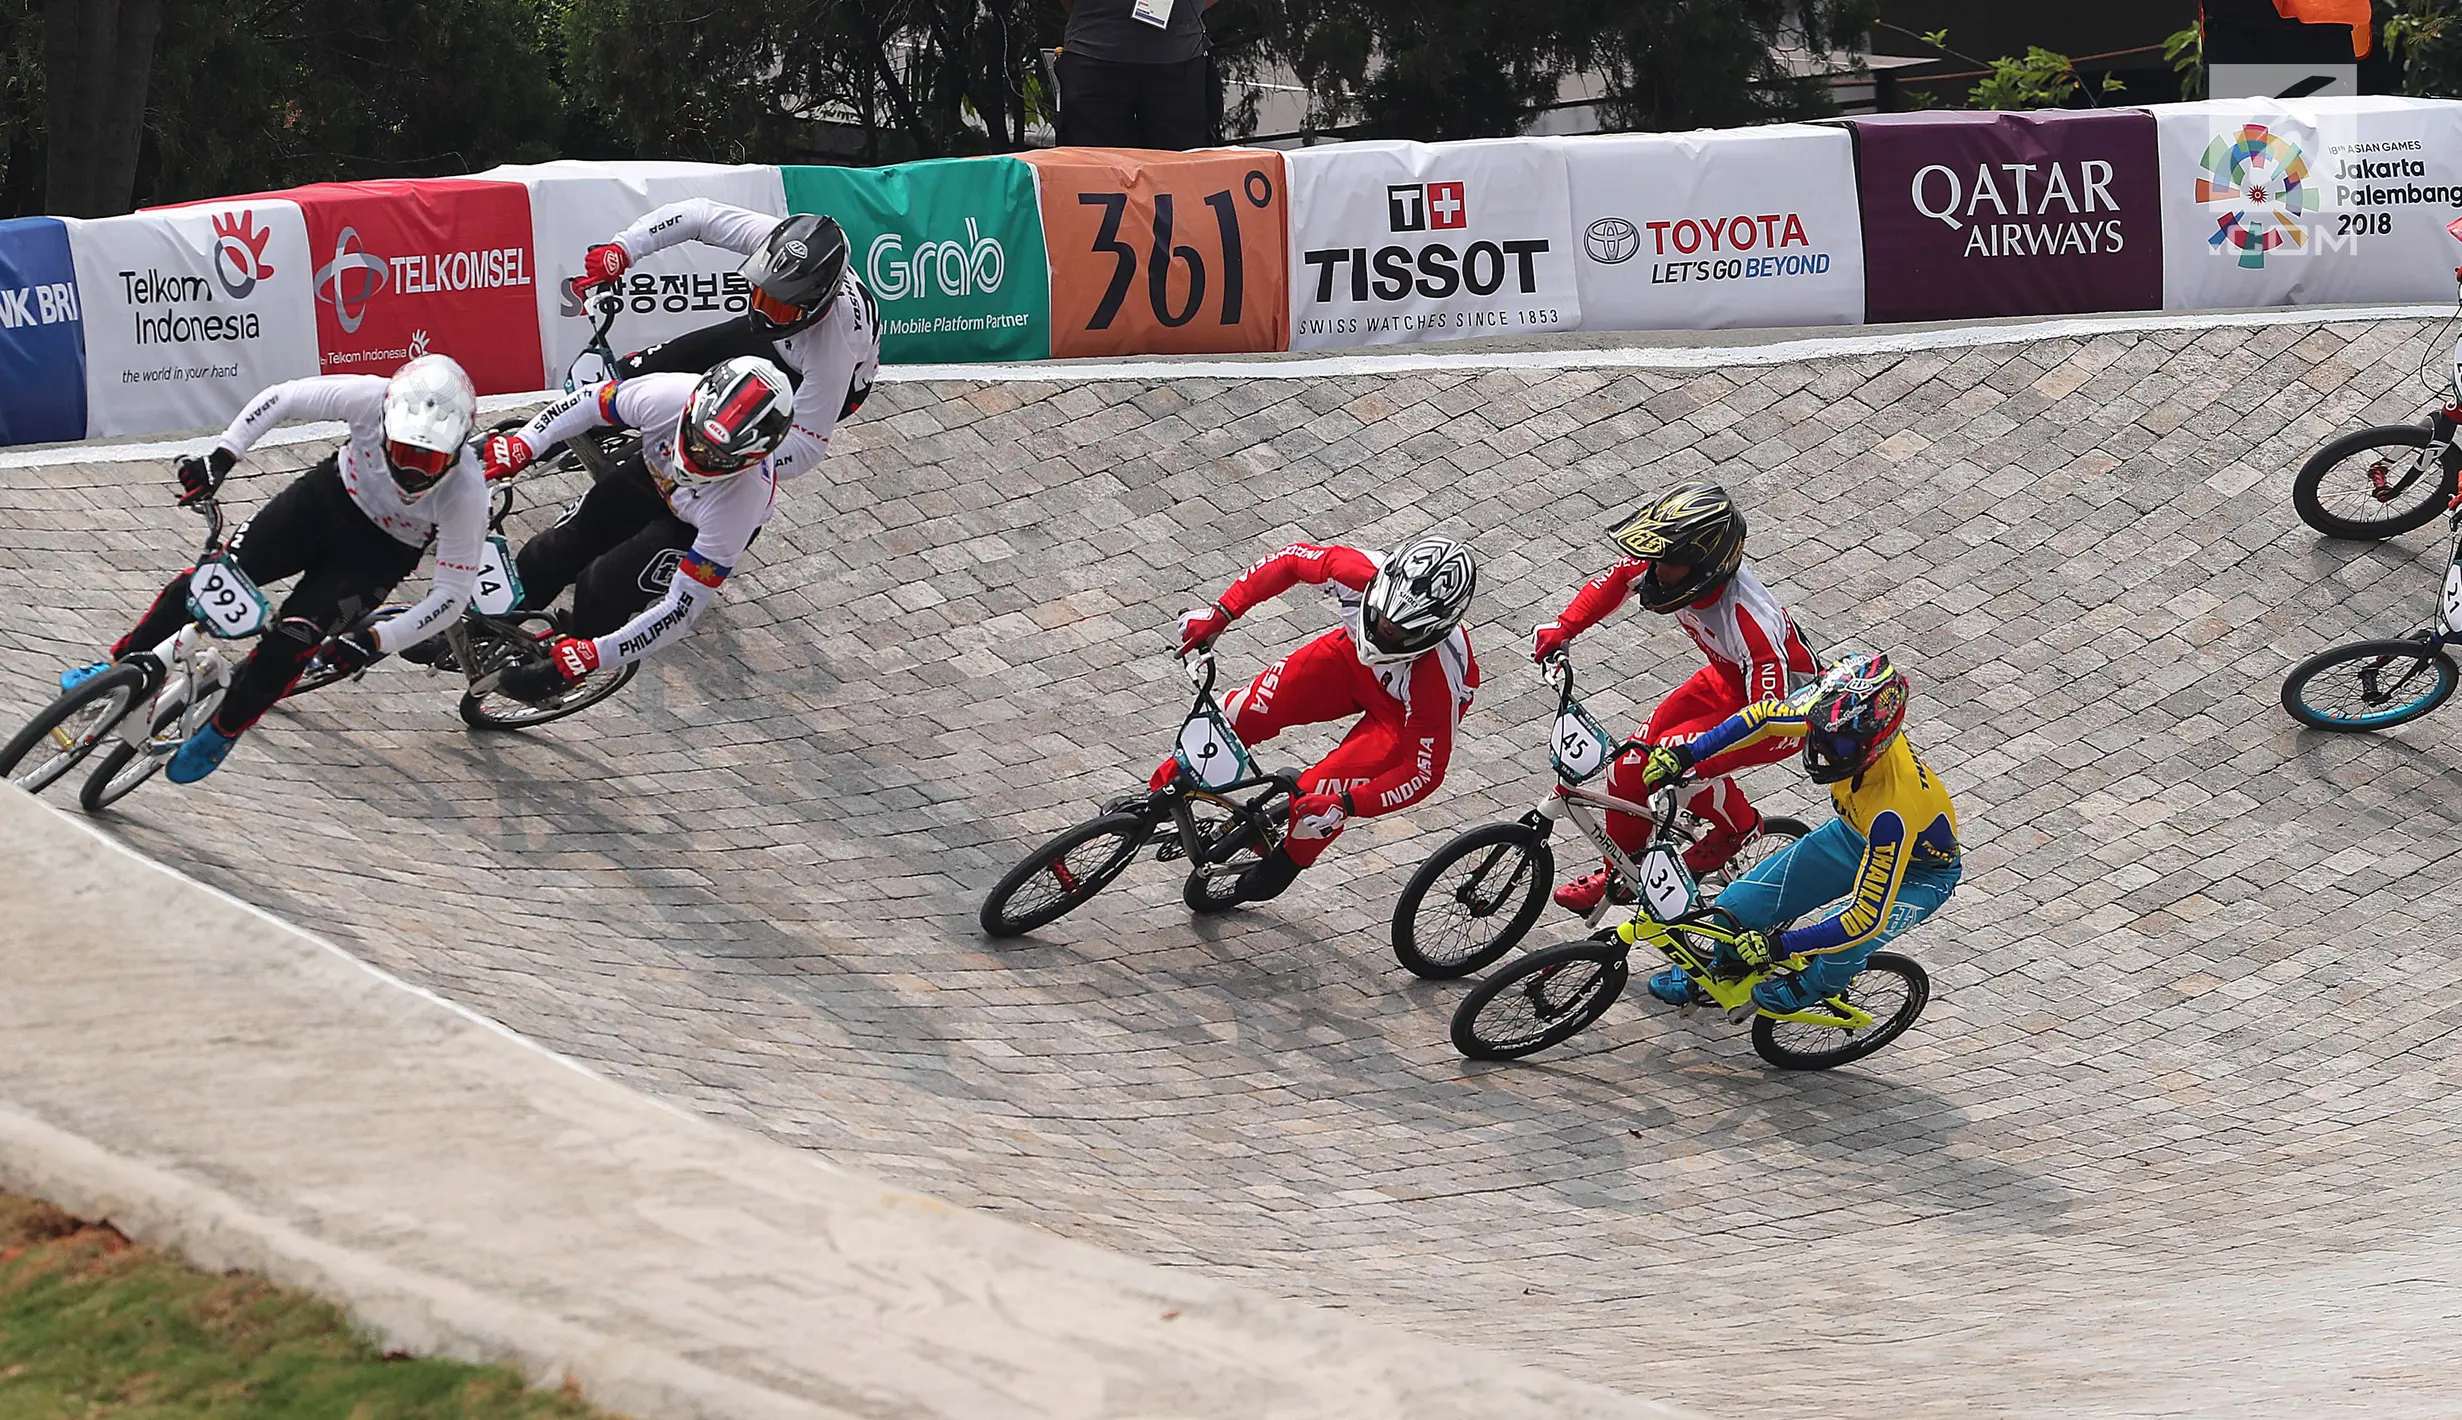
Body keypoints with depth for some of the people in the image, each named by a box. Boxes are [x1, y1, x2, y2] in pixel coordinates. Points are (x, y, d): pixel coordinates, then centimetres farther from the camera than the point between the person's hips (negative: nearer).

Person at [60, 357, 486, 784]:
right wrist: (221, 456, -20)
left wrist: (378, 641, -35)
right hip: (327, 494, 2)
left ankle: (222, 732, 10)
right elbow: (282, 398, -13)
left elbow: (453, 593, -26)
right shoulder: (372, 399, -32)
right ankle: (122, 665, 15)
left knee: (288, 644, -18)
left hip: (376, 552, -2)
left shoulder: (465, 490, -35)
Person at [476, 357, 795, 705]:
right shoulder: (666, 397, -38)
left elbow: (683, 610, -36)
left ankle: (557, 673, 12)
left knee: (605, 585, -21)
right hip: (653, 476, 4)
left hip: (695, 530, -4)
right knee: (554, 554, 2)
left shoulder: (741, 500, -43)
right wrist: (522, 444, -21)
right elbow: (591, 401, -14)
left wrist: (595, 654, -36)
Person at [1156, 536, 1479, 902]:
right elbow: (1294, 559, -15)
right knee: (1246, 712, -12)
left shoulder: (1439, 680, -43)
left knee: (1315, 797, -15)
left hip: (1401, 711, -4)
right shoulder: (1361, 573, -37)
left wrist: (1346, 805, -39)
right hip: (1351, 657, 4)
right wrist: (1220, 612, -20)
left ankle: (1288, 859, 23)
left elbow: (1425, 772, -30)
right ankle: (1160, 793, 17)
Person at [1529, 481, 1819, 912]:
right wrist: (1562, 628, -13)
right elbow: (1614, 581, 0)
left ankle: (1738, 825, 5)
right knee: (1629, 764, 1)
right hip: (1727, 679, 8)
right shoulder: (1663, 563, -21)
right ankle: (1618, 875, 22)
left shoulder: (1751, 624, -41)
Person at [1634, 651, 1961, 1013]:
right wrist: (1685, 754, -16)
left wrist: (1779, 946, -40)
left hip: (1920, 872, -6)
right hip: (1856, 833, 6)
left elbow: (1868, 918, -40)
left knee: (1841, 951, -30)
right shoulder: (1840, 723, -30)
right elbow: (1765, 715, -10)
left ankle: (1812, 985, 9)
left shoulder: (1895, 808, -45)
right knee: (1742, 903, -1)